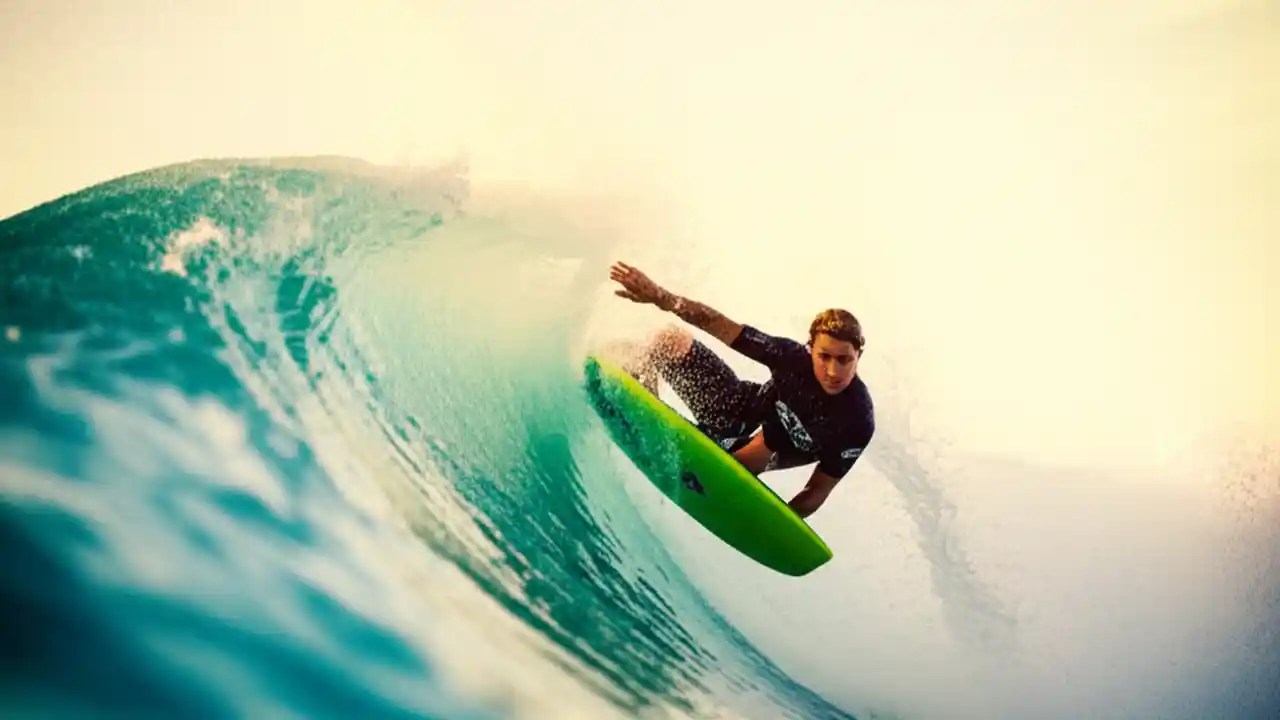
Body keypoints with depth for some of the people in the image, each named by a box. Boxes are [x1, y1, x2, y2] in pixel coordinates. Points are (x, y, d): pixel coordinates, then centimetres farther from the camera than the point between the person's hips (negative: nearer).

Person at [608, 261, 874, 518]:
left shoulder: (857, 422, -31)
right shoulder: (794, 356, -27)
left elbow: (818, 490, -21)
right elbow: (723, 326, -20)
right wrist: (659, 296, -24)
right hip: (736, 411, 1)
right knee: (670, 340, -11)